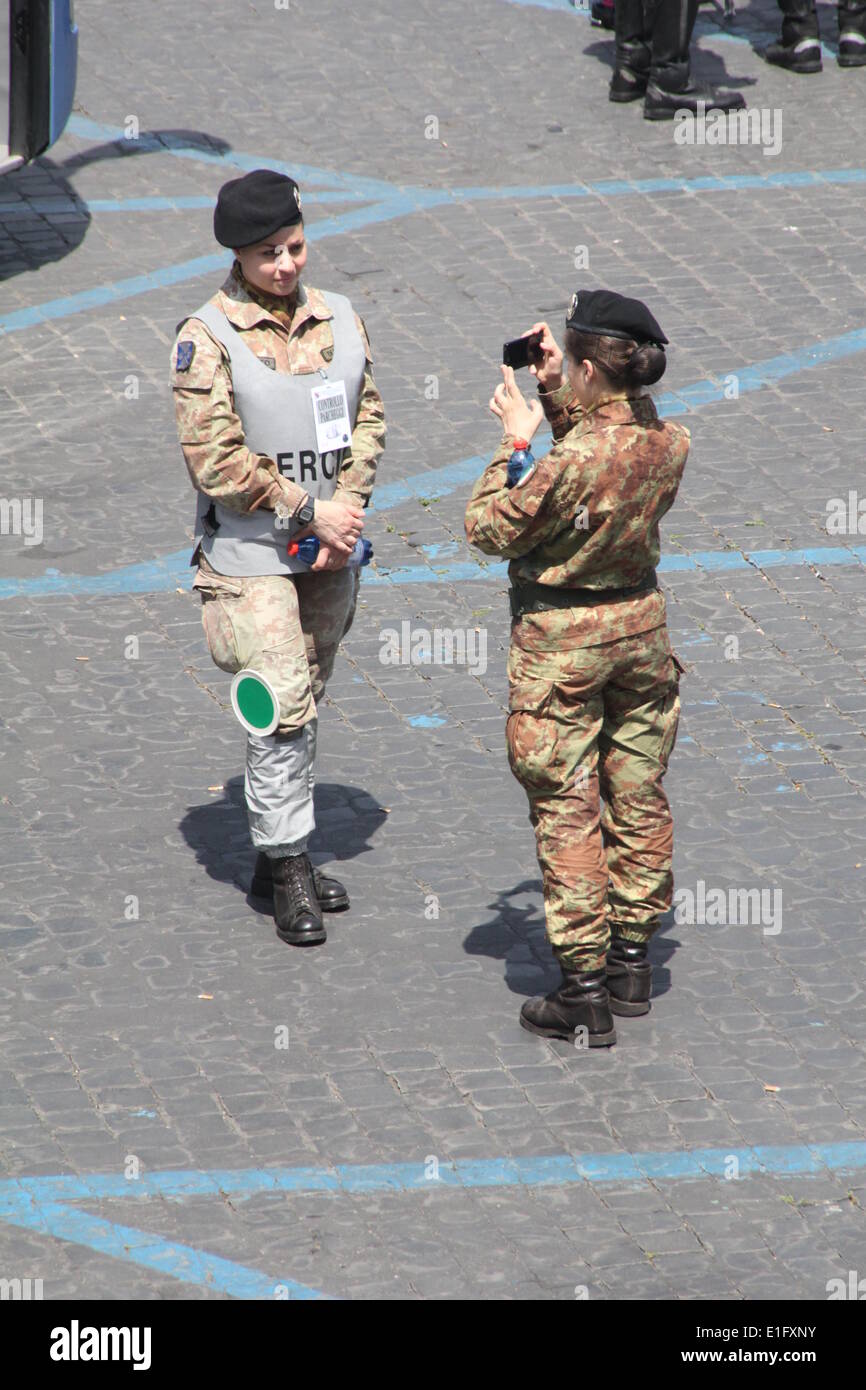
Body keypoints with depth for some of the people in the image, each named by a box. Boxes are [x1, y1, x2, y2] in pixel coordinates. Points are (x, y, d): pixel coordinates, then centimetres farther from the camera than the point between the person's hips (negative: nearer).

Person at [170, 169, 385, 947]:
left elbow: (369, 417, 9)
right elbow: (215, 459, -14)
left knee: (306, 705, 12)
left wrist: (348, 508, -7)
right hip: (251, 555, -5)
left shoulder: (340, 319, 6)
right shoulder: (207, 338, -11)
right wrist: (309, 513, -14)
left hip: (329, 555, 5)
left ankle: (281, 854, 23)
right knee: (282, 709, -10)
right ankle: (289, 870, -3)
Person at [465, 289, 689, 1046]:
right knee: (637, 797, 18)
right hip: (641, 622, 7)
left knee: (567, 812, 2)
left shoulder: (572, 459, -27)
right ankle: (632, 960, 30)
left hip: (561, 640, -6)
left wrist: (516, 440, -9)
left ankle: (585, 989, 5)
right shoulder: (670, 442, -7)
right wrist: (554, 394, 6)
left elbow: (491, 530, -16)